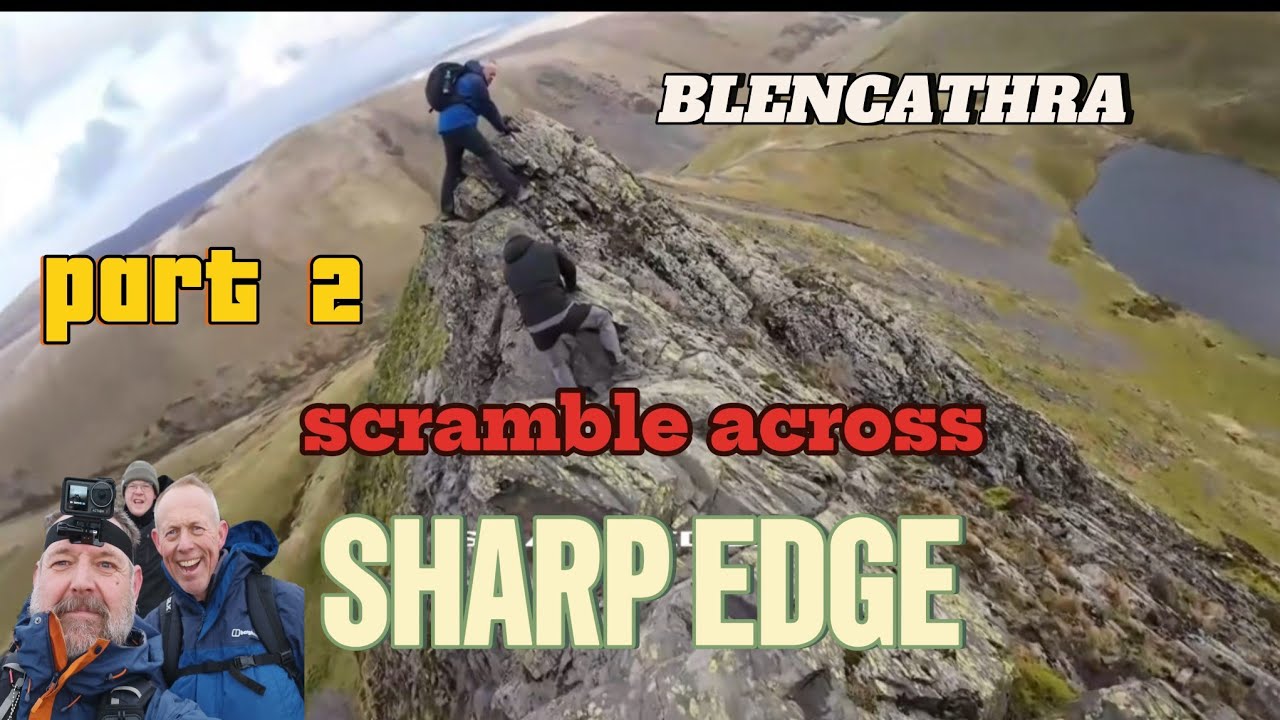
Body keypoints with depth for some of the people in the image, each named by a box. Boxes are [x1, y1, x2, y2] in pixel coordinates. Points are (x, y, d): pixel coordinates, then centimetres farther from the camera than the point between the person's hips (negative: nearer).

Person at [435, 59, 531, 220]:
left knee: (452, 166, 12)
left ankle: (447, 209, 9)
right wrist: (503, 127, 14)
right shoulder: (476, 80, 3)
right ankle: (516, 190, -16)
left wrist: (502, 122, 31)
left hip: (446, 127, 9)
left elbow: (480, 107, 34)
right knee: (489, 154, -9)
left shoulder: (462, 80, 33)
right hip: (461, 125, -9)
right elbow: (487, 107, 4)